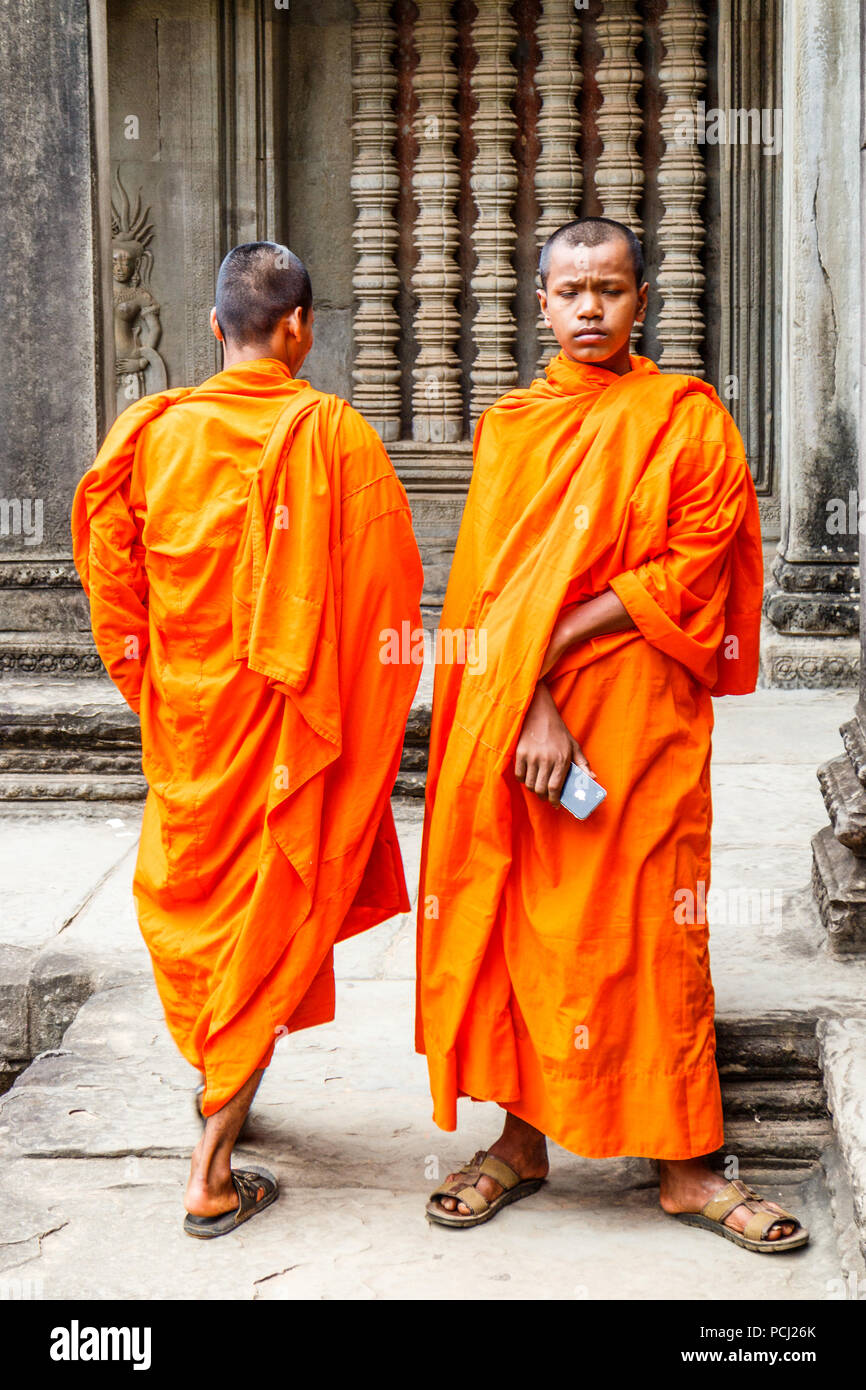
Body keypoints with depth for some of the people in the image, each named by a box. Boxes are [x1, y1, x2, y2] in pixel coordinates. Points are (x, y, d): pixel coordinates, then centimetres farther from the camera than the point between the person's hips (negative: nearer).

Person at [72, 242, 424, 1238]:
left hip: (185, 714, 3)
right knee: (271, 924, 6)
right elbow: (385, 597, -11)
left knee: (194, 900, 23)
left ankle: (216, 1082, 42)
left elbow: (109, 577, 2)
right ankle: (213, 1173, 7)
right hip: (295, 723, -3)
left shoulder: (151, 432, -3)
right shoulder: (336, 436, -12)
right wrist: (364, 726, 1)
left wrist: (152, 689, 14)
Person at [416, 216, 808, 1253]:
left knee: (651, 934, 1)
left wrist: (555, 630, -14)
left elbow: (693, 569, -6)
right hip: (513, 718, 2)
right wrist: (533, 701, -15)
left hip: (639, 719, -2)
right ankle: (523, 1139, 19)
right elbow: (494, 582, 0)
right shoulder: (509, 425, 9)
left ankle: (684, 1165, 10)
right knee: (521, 924, 6)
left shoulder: (688, 417, 3)